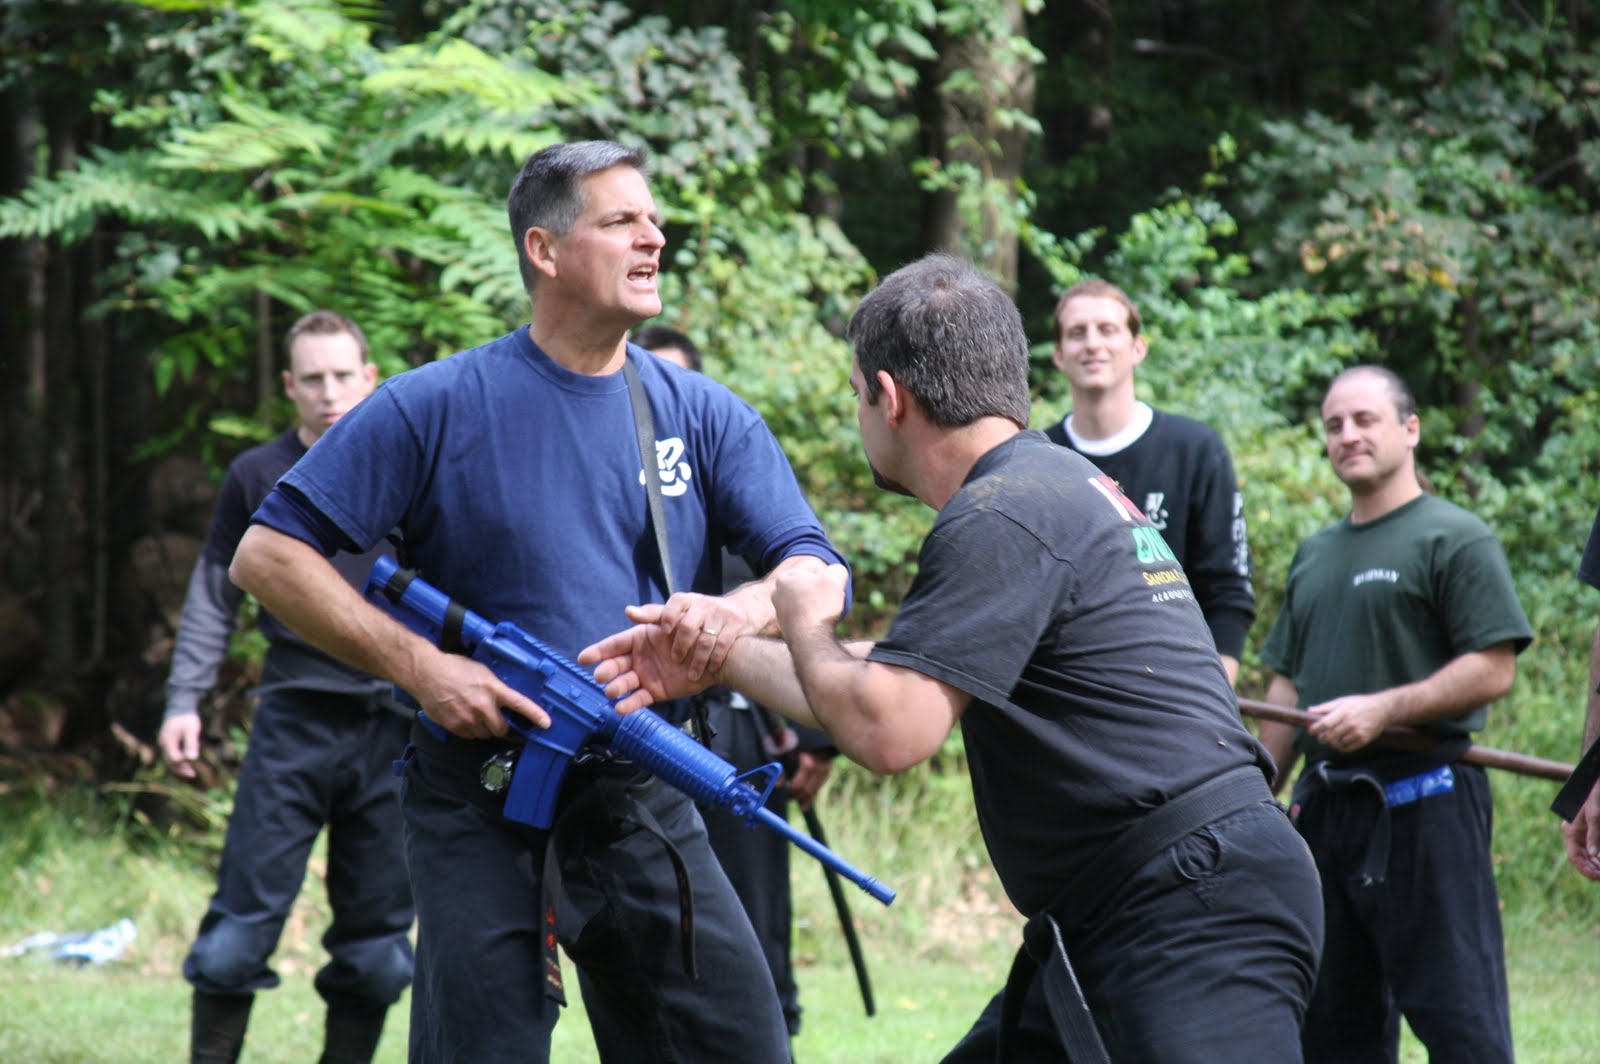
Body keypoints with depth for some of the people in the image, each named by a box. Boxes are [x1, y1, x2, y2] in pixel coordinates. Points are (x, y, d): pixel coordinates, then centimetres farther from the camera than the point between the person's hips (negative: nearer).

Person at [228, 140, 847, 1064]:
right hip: (481, 808, -3)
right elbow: (270, 554, -5)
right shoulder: (438, 407, -4)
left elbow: (820, 570, 1)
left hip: (644, 806, 3)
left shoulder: (705, 417, 6)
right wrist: (422, 666, -14)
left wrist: (749, 607, -23)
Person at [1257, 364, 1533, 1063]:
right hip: (1325, 804, 8)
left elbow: (1494, 669, -12)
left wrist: (1382, 709, -19)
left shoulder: (1454, 539, -4)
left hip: (1424, 802, -8)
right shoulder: (1314, 556, 20)